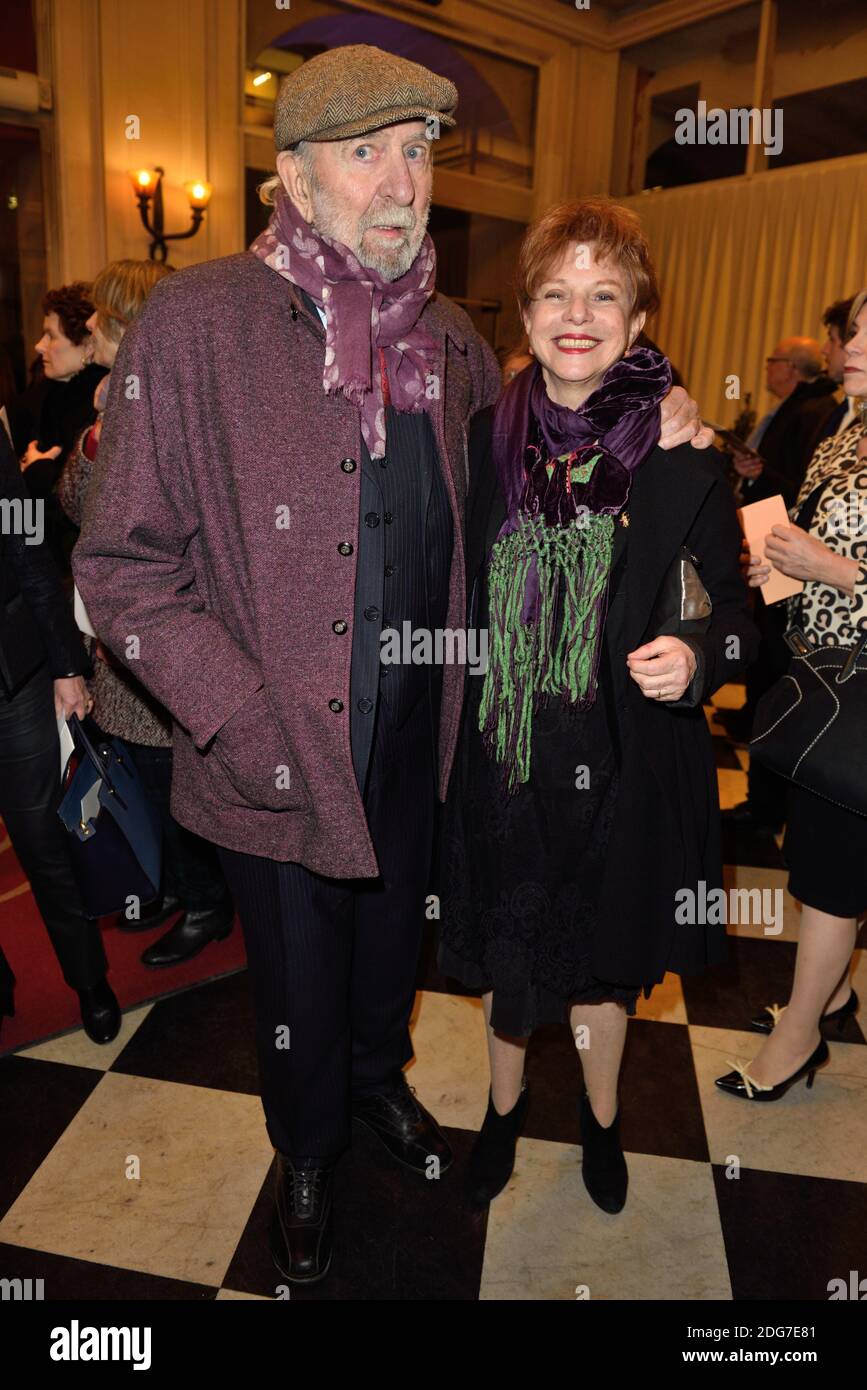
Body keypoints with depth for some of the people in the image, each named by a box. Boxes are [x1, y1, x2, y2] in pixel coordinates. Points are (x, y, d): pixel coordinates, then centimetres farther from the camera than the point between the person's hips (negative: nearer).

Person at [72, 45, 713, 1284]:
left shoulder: (453, 339, 2)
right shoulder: (197, 322, -14)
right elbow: (122, 563, -14)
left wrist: (643, 422, 0)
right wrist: (239, 717, -22)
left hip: (415, 742, 4)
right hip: (277, 756, -4)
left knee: (393, 935, 26)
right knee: (300, 978, 18)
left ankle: (379, 1078, 57)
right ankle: (305, 1152, 49)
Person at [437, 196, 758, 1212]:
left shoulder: (682, 456, -10)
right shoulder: (484, 439, -3)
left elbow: (734, 608, -3)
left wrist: (696, 658, -24)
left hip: (622, 760, -1)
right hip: (501, 750, 2)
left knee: (601, 952, 19)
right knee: (505, 942, 19)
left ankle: (600, 1115, 50)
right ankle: (505, 1101, 49)